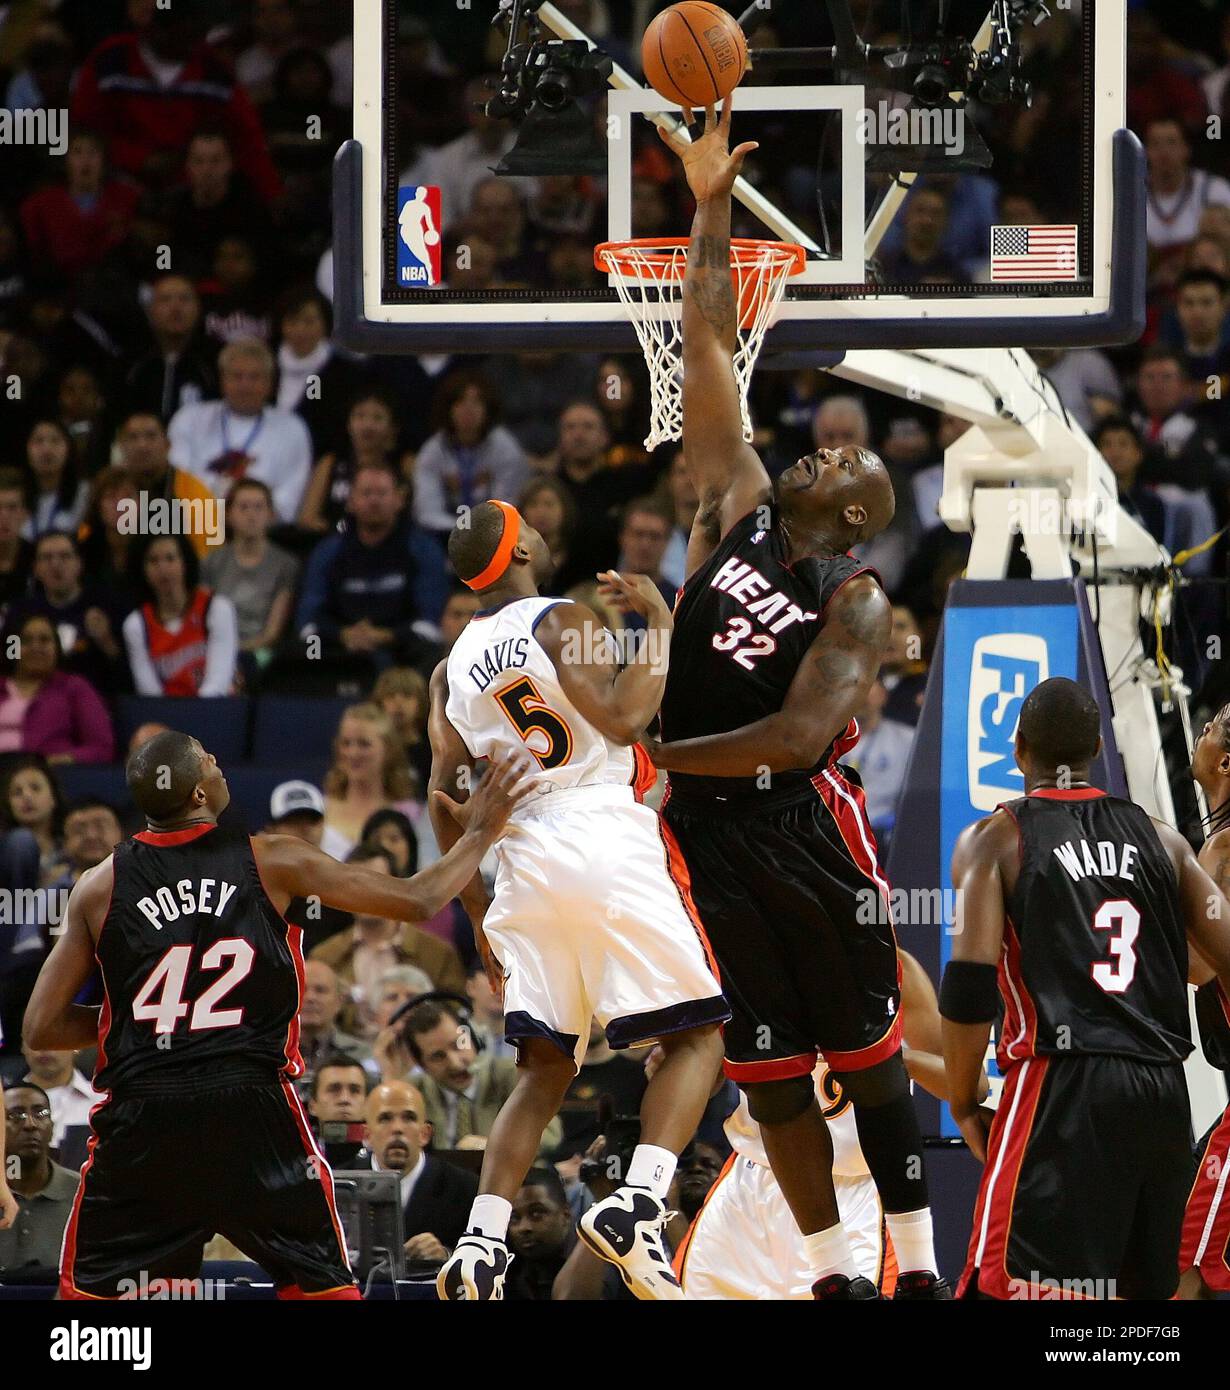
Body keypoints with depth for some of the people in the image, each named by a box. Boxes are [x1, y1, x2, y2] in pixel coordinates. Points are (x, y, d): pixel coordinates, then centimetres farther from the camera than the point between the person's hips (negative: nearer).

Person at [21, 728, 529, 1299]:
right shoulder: (272, 861, 2)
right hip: (251, 1111, -1)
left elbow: (41, 1027, 8)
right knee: (323, 1284, 11)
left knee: (85, 1288, 13)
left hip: (139, 1115, 1)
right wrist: (480, 834, 23)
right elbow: (418, 900, 7)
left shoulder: (99, 887, 6)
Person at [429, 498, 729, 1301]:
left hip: (526, 864, 6)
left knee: (546, 1071, 12)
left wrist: (479, 914, 20)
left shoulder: (453, 670, 14)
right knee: (696, 1035, 2)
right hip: (610, 849, -6)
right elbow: (622, 720, -17)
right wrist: (659, 623, -6)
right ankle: (636, 1207, -18)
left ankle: (481, 1247, -3)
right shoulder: (561, 623, -4)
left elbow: (446, 803, 13)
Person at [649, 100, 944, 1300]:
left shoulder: (857, 602, -9)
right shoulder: (737, 507, 6)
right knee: (768, 1068, 7)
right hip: (711, 830, 5)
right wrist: (711, 208, 2)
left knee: (865, 1052, 2)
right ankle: (833, 1279, 13)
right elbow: (707, 346, 5)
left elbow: (802, 734, -22)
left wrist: (659, 754, -22)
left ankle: (919, 1273, 7)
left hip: (802, 822, -5)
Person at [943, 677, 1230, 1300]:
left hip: (1061, 1086, -5)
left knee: (1011, 1292, -11)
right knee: (1143, 1293, 17)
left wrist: (963, 1104, 3)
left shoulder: (994, 839, 3)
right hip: (1165, 1095, 5)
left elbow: (970, 983, -8)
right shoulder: (1161, 839, 15)